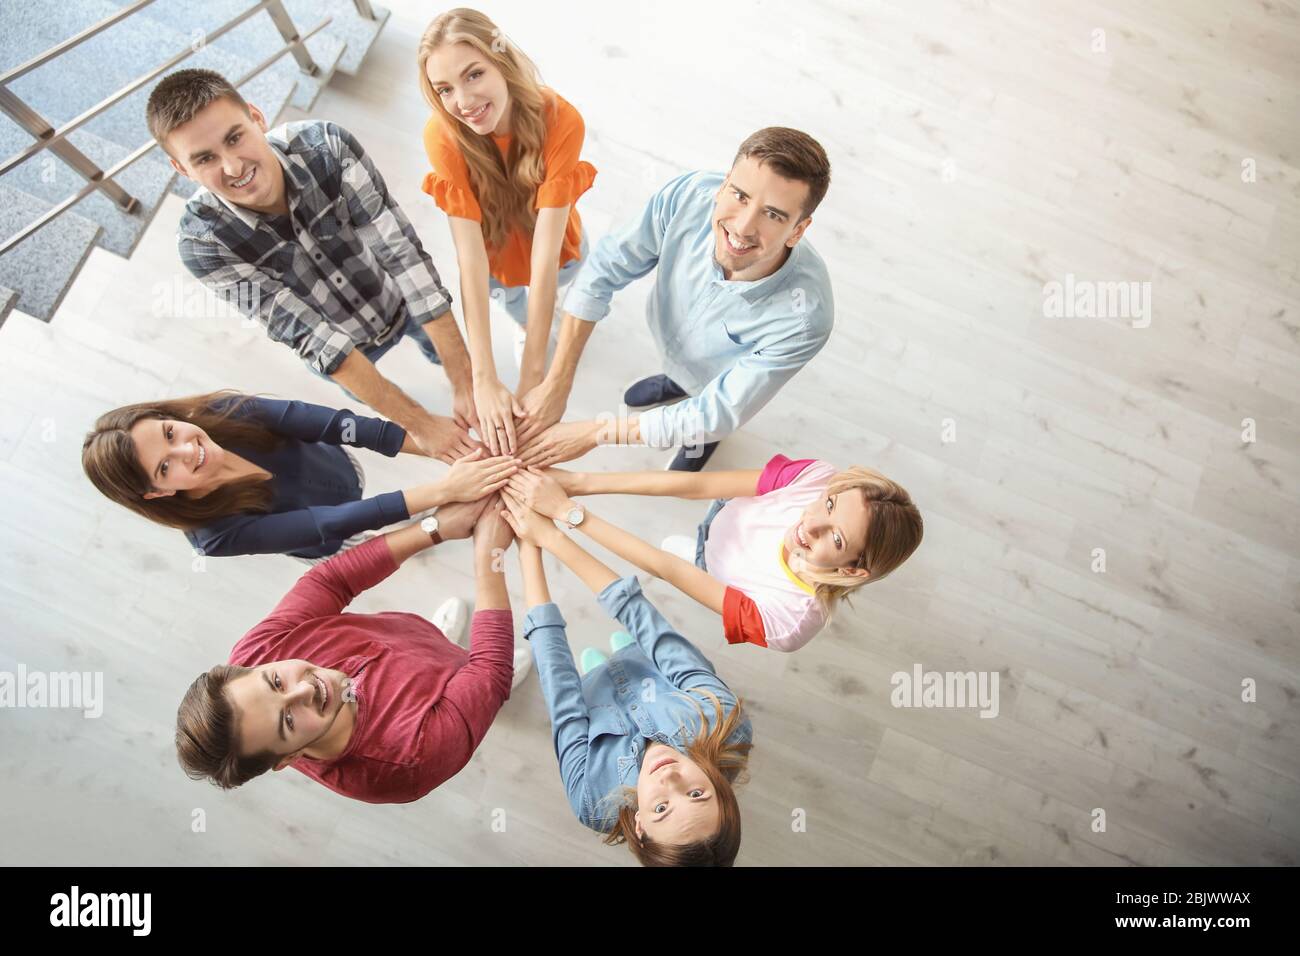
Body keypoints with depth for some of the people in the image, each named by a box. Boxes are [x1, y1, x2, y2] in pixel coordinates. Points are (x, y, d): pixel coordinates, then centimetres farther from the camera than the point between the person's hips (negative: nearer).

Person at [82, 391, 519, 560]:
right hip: (337, 541, -3)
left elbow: (334, 424, -35)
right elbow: (332, 523, -42)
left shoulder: (223, 413, -31)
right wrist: (443, 489, -52)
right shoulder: (217, 534, -37)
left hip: (342, 466, 3)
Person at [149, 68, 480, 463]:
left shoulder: (326, 145, -33)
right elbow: (308, 334, -34)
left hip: (401, 297, 0)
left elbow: (401, 251, -35)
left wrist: (466, 384, -42)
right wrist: (419, 423, -39)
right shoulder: (201, 241, -32)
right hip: (344, 344, 0)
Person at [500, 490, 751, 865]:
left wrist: (530, 547, -30)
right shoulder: (729, 726, -44)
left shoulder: (591, 799, -44)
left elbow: (558, 682, -37)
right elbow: (641, 617, -41)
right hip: (661, 676, 1)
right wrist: (552, 536, -36)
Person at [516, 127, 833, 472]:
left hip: (723, 379, -2)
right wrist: (555, 386, -29)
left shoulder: (804, 317, -45)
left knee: (707, 426, 31)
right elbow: (603, 269, -25)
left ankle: (709, 435, 65)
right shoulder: (687, 196, -38)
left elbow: (717, 414, -35)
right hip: (666, 341, 2)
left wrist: (595, 433, -33)